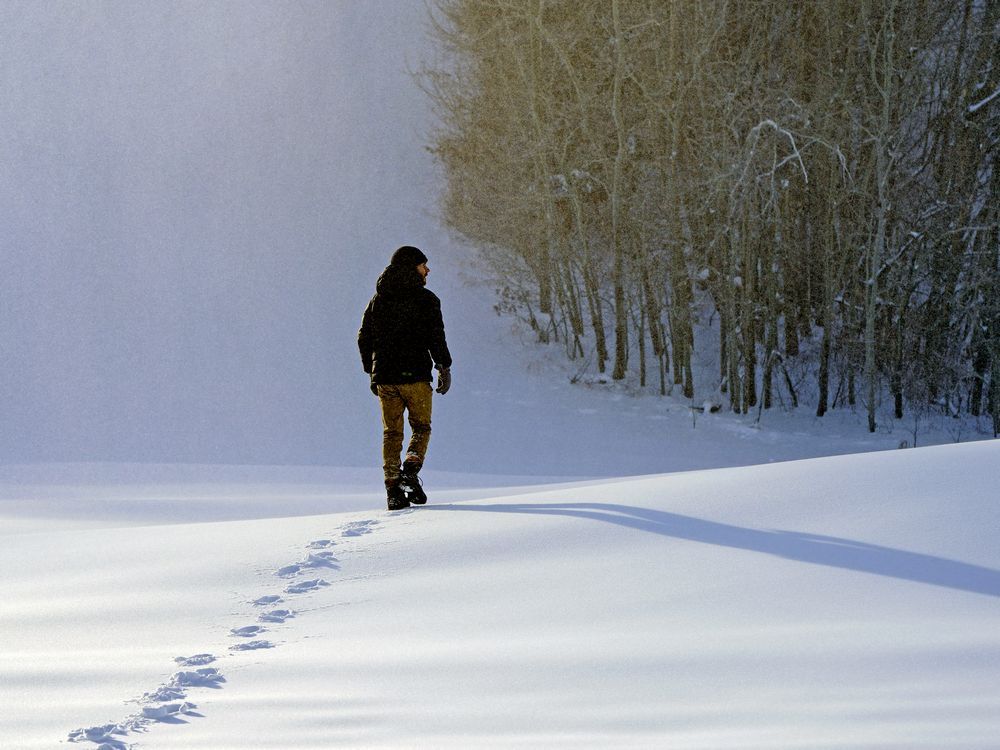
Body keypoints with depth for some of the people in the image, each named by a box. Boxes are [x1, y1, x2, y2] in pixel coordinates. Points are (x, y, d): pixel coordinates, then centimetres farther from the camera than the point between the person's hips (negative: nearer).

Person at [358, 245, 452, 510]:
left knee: (392, 432, 8)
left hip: (384, 376, 4)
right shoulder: (425, 299, -5)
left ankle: (393, 488, 1)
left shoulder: (378, 299, 12)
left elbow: (364, 338, 14)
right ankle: (410, 472, -13)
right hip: (415, 375, -4)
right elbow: (436, 337, -12)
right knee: (421, 427, 9)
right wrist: (444, 368, -5)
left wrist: (371, 372, 20)